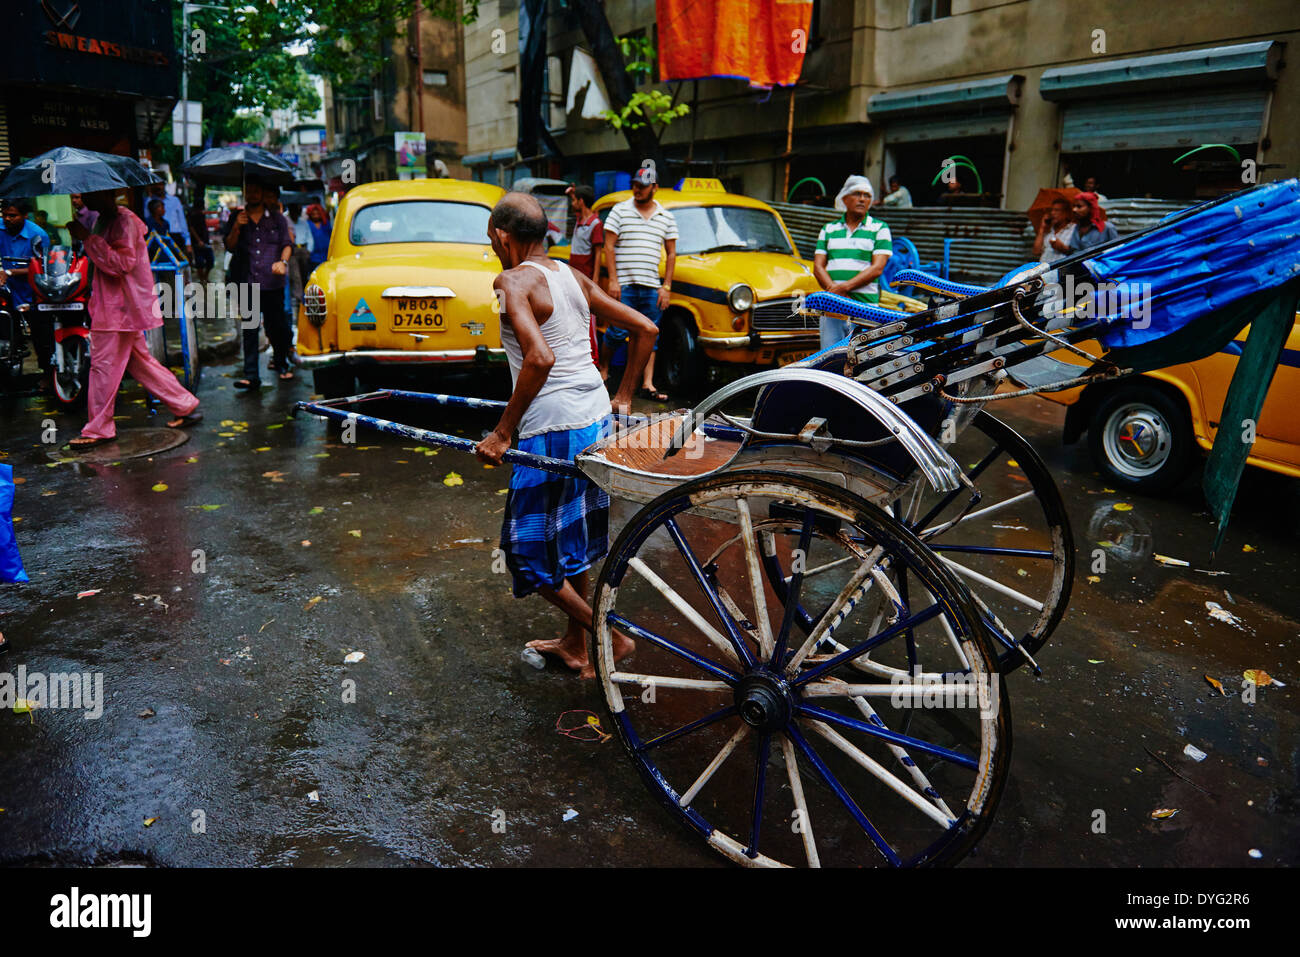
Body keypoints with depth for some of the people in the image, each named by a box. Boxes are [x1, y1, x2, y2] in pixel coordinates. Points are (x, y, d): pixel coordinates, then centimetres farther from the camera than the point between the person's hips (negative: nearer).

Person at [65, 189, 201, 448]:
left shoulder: (124, 221, -14)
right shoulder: (105, 220, 16)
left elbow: (122, 263, -25)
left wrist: (88, 238, -24)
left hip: (120, 307, -10)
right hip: (112, 304, 10)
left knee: (104, 365, -5)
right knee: (139, 361, 14)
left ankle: (98, 430, 3)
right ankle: (186, 406, 18)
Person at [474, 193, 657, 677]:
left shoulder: (512, 281, -11)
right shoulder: (574, 276, 11)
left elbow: (540, 358, -27)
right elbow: (645, 328, 12)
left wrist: (502, 432, -20)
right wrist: (623, 396, 19)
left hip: (552, 431, -8)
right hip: (597, 419, 8)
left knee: (530, 551, 7)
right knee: (569, 540, 21)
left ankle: (610, 637, 9)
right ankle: (575, 643, 34)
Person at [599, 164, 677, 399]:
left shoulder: (666, 217, 10)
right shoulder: (620, 210, 3)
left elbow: (671, 254, 12)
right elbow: (608, 247, -1)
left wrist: (666, 287, 3)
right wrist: (613, 280, -9)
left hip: (652, 288, 3)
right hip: (624, 285, -3)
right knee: (617, 332, -4)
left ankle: (648, 386, 5)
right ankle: (603, 367, 22)